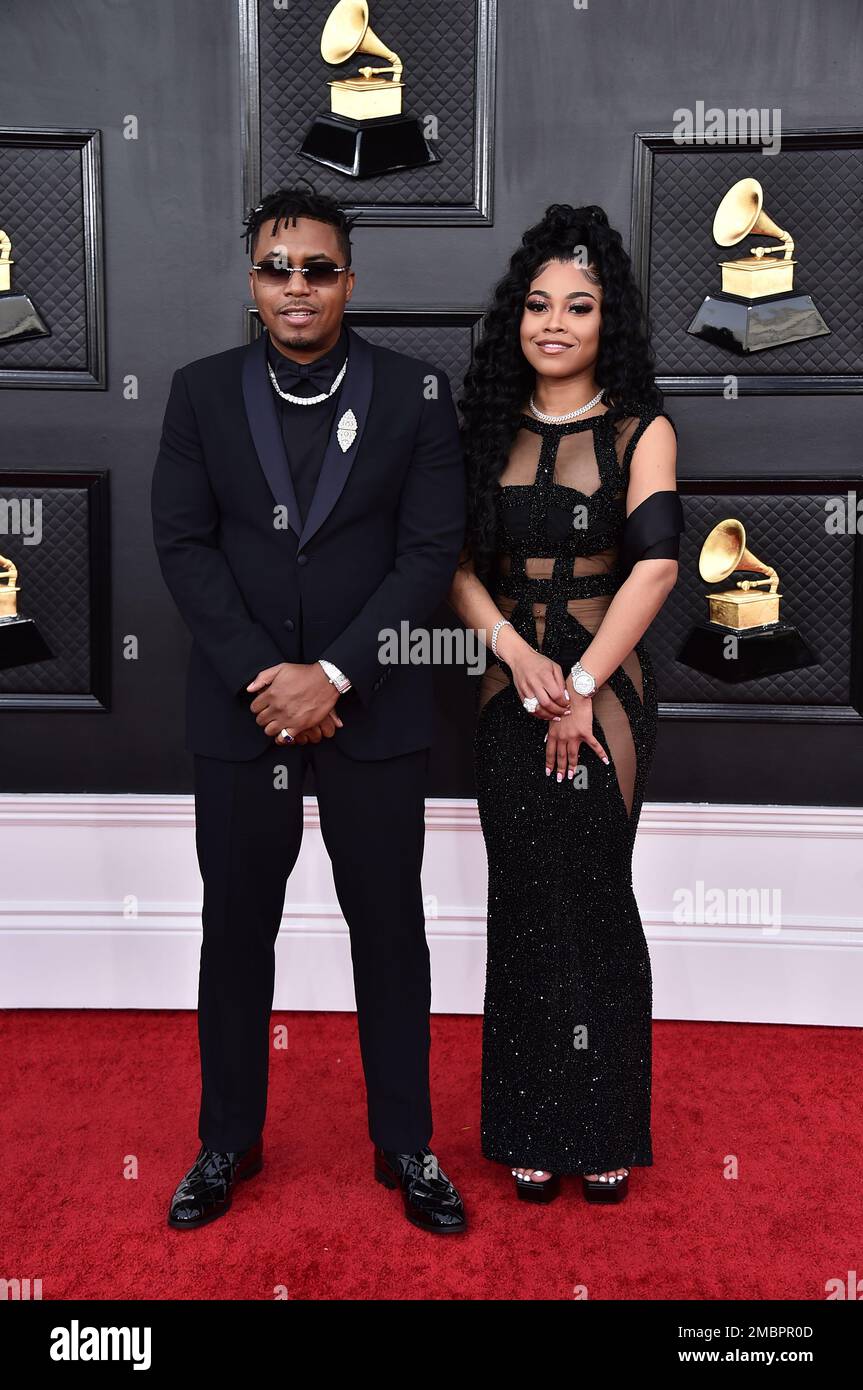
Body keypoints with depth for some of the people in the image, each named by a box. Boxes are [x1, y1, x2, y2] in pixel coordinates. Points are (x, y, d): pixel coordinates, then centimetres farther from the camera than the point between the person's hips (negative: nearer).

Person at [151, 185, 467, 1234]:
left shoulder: (415, 392, 0)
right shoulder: (201, 392, 4)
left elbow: (431, 550, -6)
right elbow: (183, 545, -2)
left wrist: (334, 673, -14)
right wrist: (265, 678, -12)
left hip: (374, 708, -1)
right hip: (237, 707, 1)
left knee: (391, 928, 9)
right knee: (235, 927, 11)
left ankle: (404, 1143, 28)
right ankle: (228, 1140, 30)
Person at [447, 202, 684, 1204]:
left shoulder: (641, 429, 0)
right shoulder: (490, 428, 9)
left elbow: (656, 564, -12)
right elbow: (457, 563, 4)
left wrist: (581, 687, -16)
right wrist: (516, 651, -12)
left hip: (605, 688, -3)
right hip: (511, 689, 3)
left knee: (591, 900, 3)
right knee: (522, 903, 7)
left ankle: (604, 1131, 21)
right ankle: (533, 1127, 22)